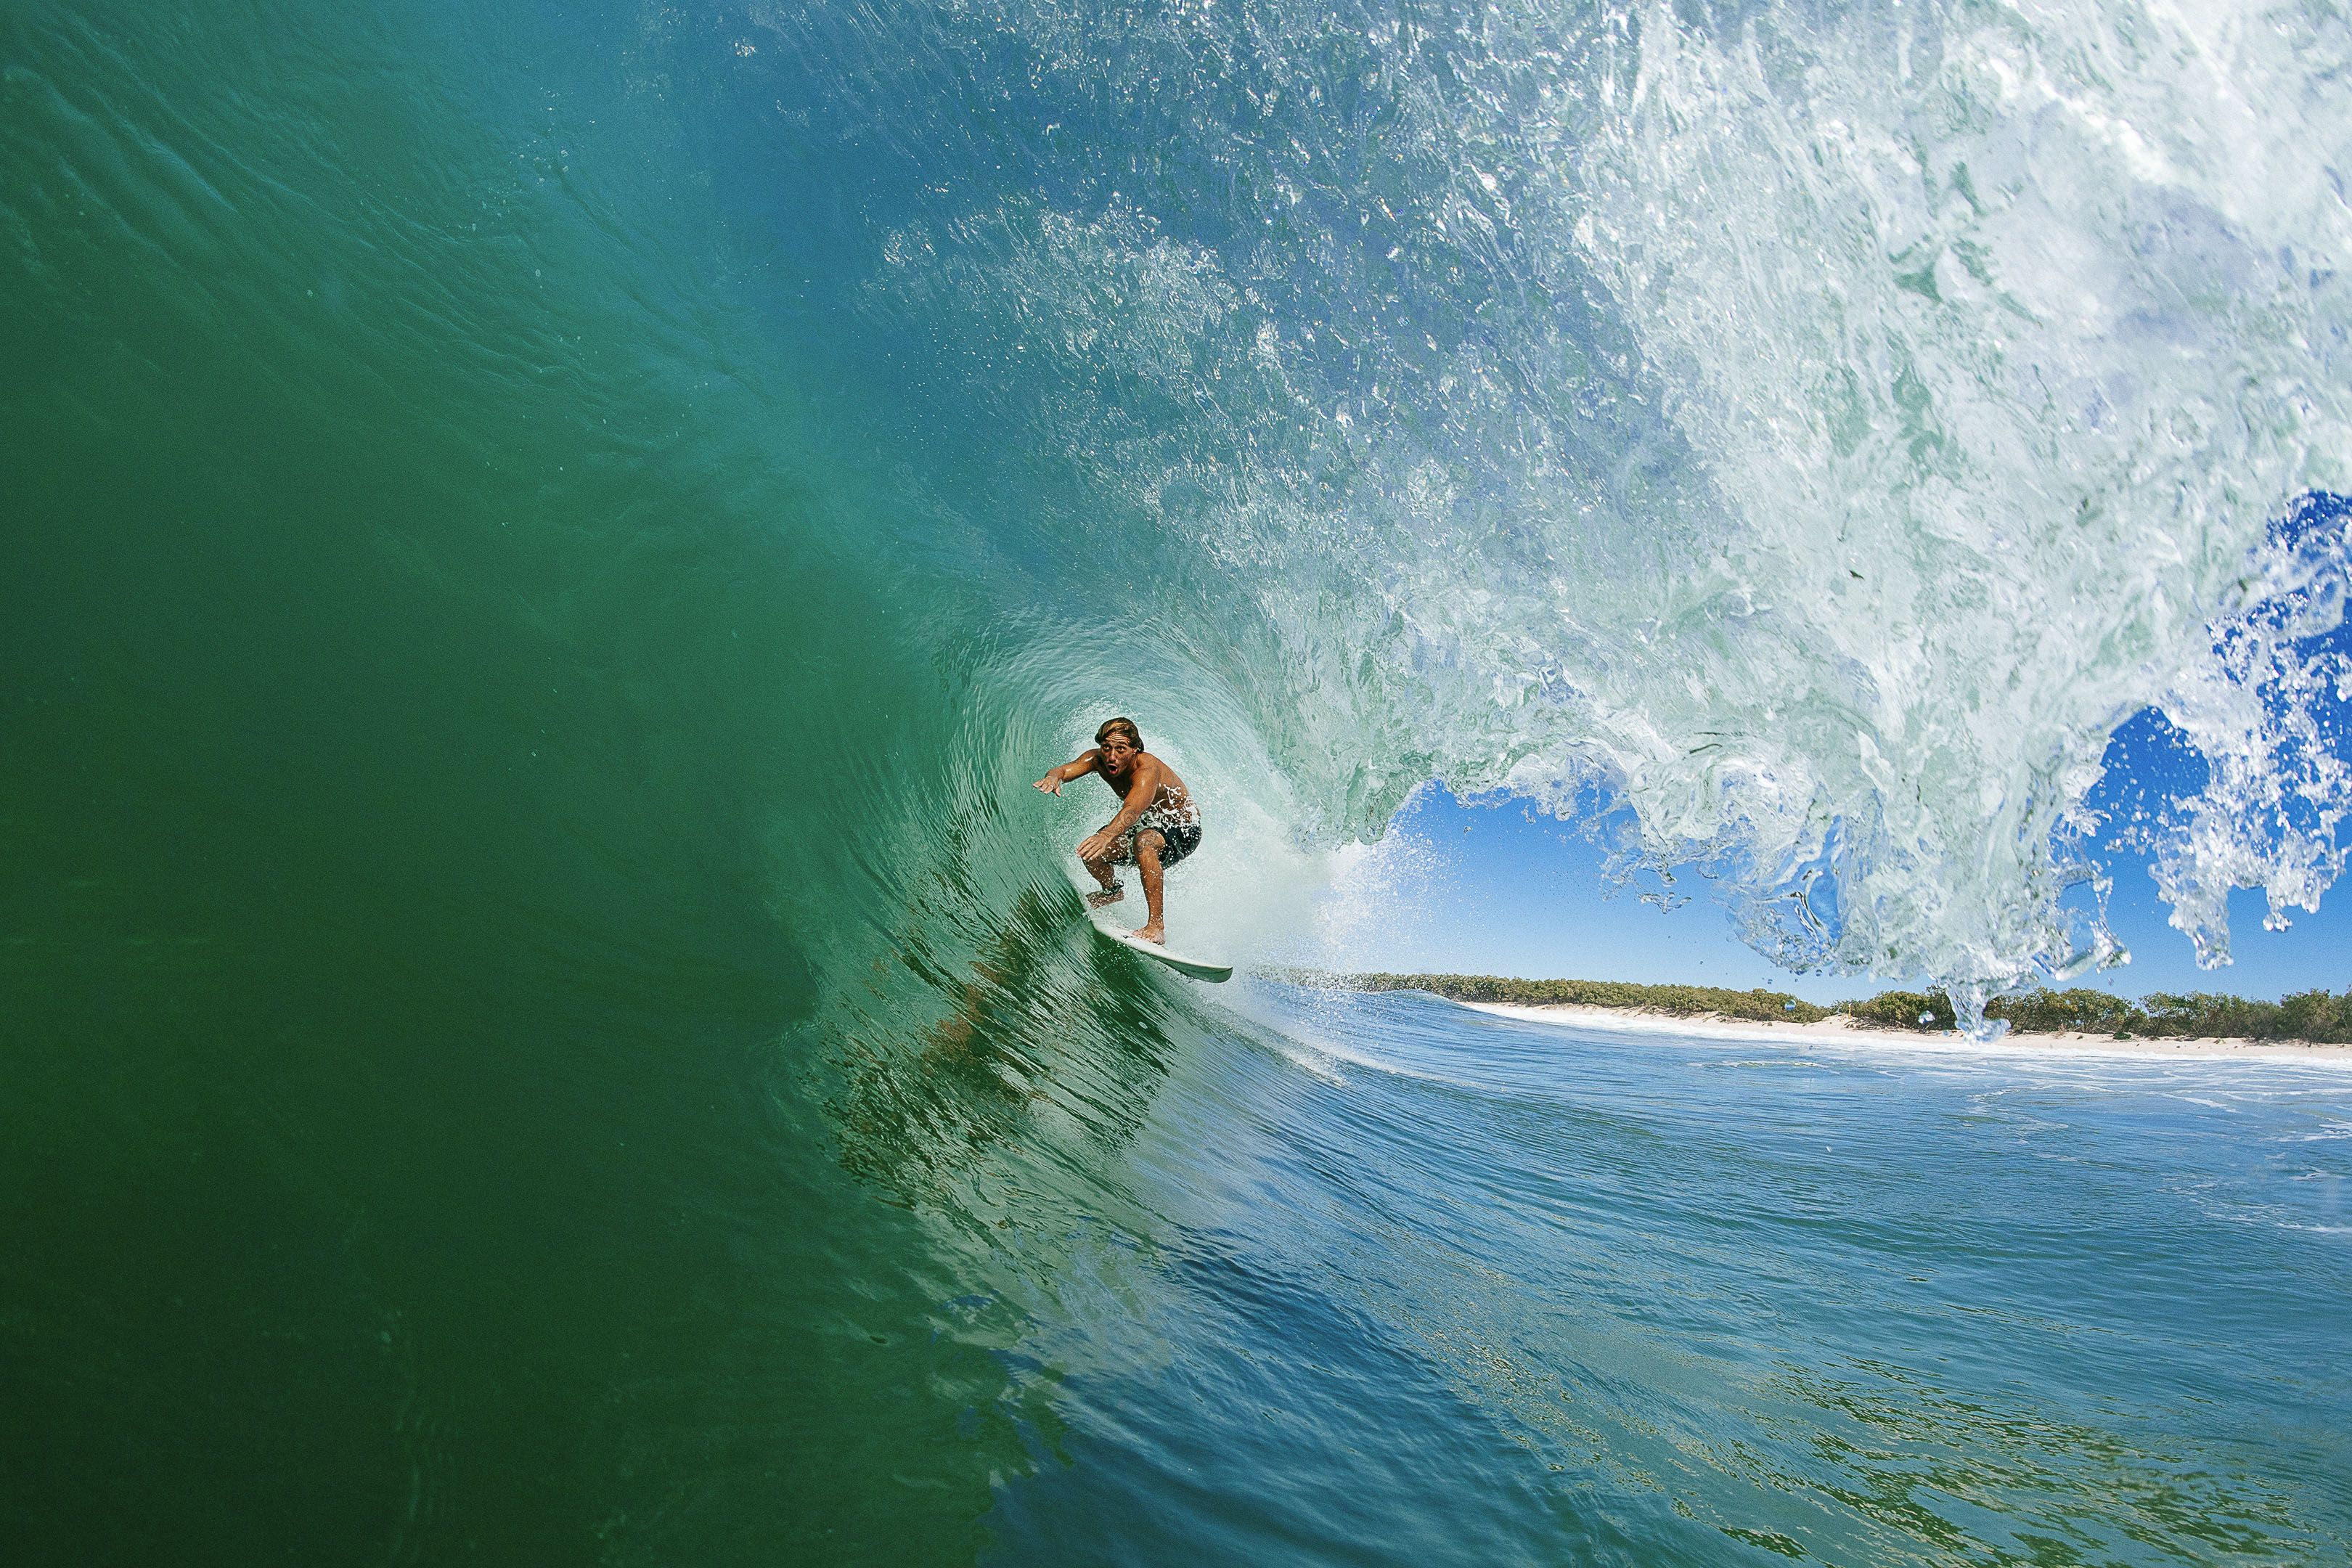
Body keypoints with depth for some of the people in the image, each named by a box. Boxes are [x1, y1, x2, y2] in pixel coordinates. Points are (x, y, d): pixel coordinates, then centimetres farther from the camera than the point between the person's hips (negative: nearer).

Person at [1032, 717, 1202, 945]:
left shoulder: (1147, 770, -36)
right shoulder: (1099, 759, -16)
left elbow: (1132, 810, -53)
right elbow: (1066, 769, -30)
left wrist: (1107, 836, -71)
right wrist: (1053, 777, -55)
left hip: (1184, 830, -7)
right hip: (1146, 824, 7)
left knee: (1143, 843, -39)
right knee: (1090, 852, -10)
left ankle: (1157, 927, -37)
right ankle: (1114, 891, 25)